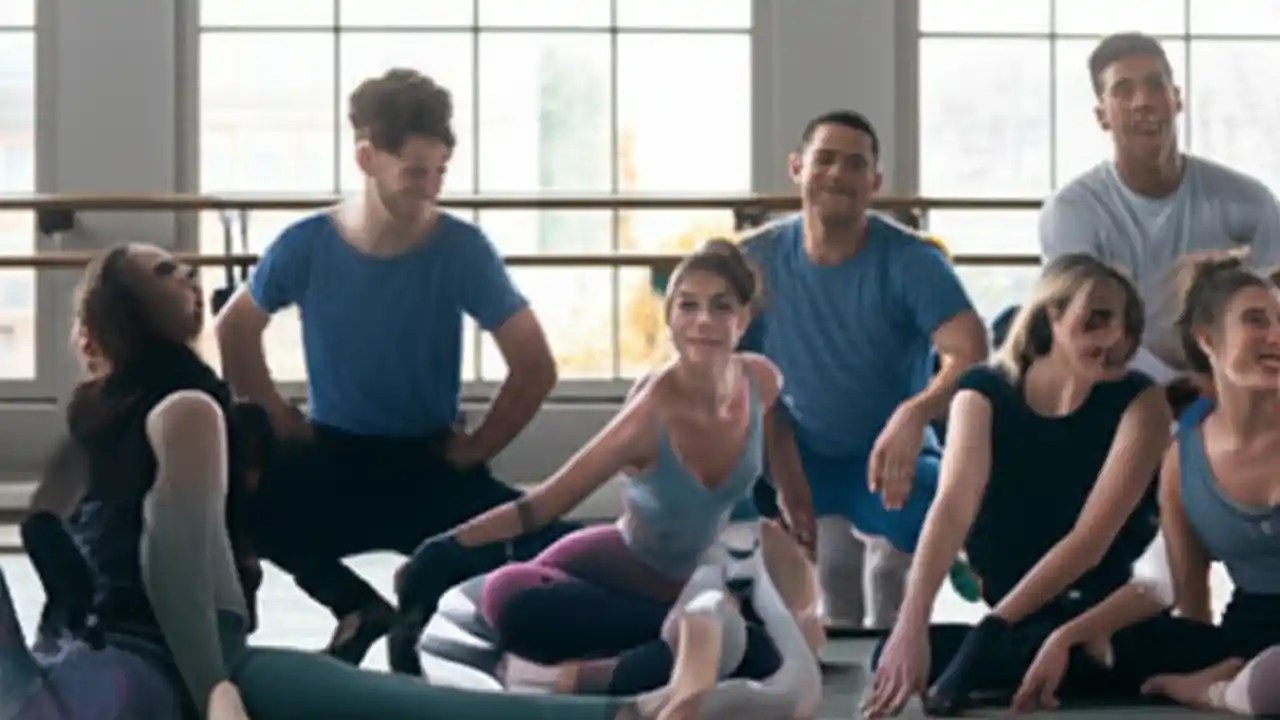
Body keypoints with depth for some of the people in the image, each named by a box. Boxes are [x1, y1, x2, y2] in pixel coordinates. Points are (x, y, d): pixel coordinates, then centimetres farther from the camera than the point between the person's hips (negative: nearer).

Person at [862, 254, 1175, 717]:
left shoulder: (1139, 402, -12)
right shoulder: (985, 392, -7)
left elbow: (1092, 537, -20)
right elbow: (954, 505, -22)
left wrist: (991, 629, -28)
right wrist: (911, 626, -37)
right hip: (1021, 623, 3)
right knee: (891, 655, -22)